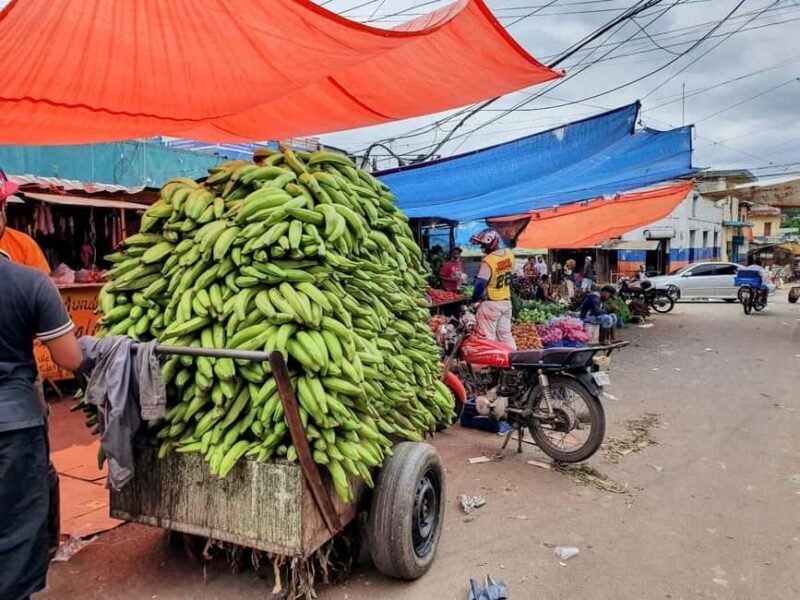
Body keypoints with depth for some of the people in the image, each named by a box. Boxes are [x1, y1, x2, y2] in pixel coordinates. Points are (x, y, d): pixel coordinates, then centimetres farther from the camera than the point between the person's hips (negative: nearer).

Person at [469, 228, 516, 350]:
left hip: (491, 303, -7)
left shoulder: (488, 260, -23)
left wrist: (474, 299, -10)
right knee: (505, 334, 16)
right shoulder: (509, 254, 0)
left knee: (488, 337, 2)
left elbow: (480, 284, -23)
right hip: (507, 301, 7)